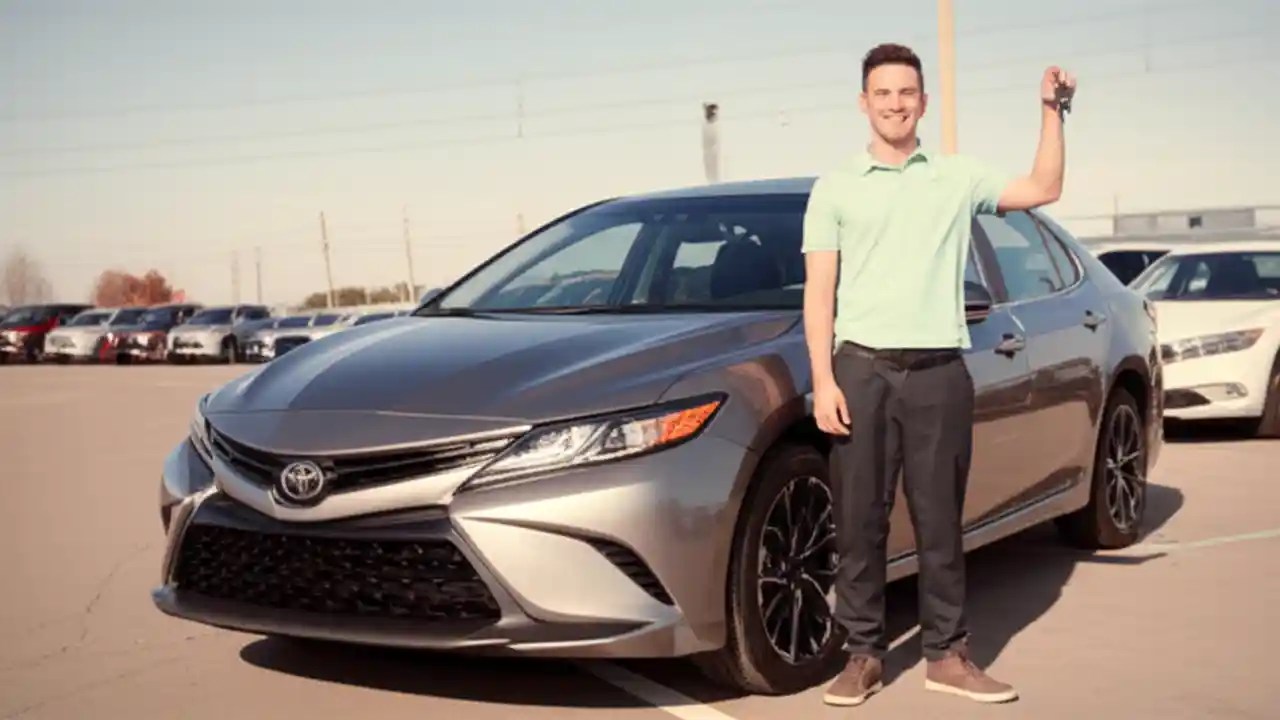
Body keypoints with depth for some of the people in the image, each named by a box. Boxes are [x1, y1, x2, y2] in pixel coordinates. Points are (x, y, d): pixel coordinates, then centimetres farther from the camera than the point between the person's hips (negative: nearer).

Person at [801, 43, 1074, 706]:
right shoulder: (835, 188, 7)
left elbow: (1043, 189, 14)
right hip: (861, 370, -1)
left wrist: (1051, 111, 6)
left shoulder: (958, 177, 12)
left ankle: (947, 655, 15)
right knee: (859, 522, 1)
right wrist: (823, 381, -6)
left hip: (940, 373, 1)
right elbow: (819, 292, 3)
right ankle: (863, 655, 11)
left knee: (940, 522, 6)